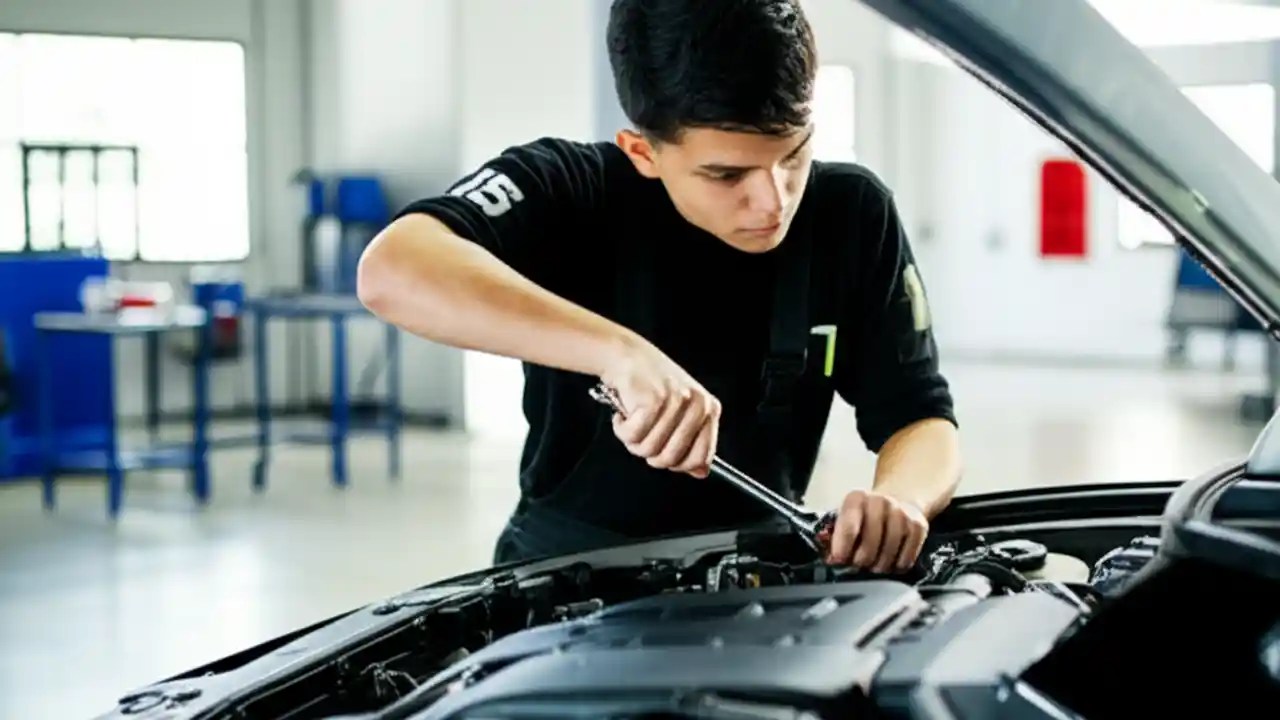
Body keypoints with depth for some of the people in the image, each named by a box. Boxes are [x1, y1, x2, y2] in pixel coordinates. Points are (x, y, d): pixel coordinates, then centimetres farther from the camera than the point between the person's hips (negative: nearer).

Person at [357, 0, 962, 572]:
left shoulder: (854, 216, -7)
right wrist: (621, 351, -41)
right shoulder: (570, 190, -15)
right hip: (565, 575, -2)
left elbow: (924, 421, -6)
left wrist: (899, 498, -28)